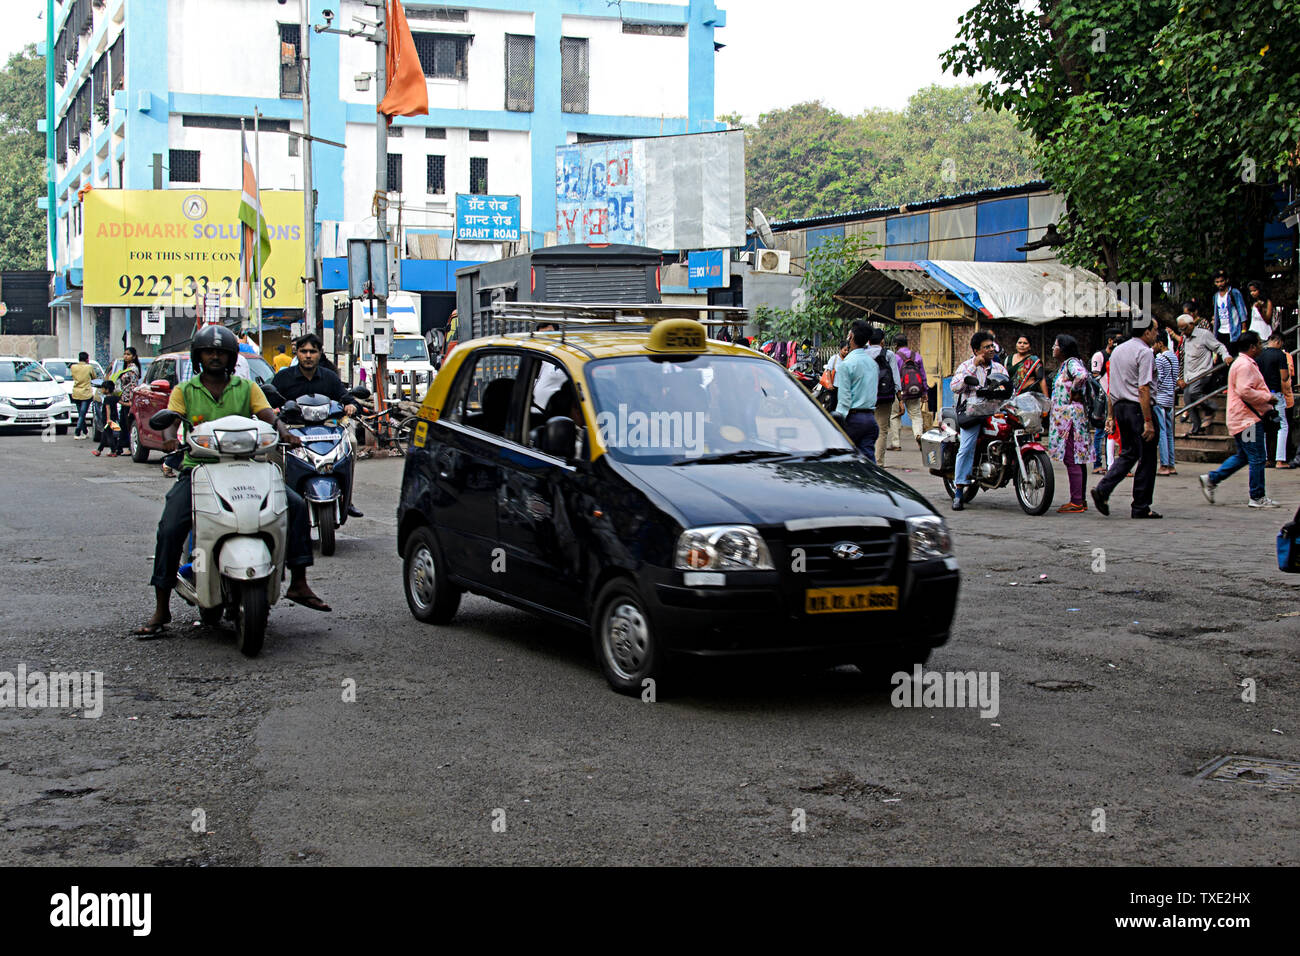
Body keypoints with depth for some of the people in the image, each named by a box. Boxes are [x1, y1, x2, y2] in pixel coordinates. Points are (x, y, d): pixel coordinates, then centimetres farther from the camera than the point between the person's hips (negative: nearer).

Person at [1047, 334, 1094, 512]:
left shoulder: (1072, 363, -11)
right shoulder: (1063, 365, 18)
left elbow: (1081, 375, -30)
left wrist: (1073, 394, -17)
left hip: (1070, 415, -11)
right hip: (1065, 416, 11)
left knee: (1072, 460, -10)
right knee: (1078, 459, 12)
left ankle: (1076, 502, -11)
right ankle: (1081, 501, 16)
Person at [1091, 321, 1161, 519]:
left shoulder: (1117, 350, 14)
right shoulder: (1144, 353, -12)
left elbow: (1112, 387, 16)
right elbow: (1143, 389, -19)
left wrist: (1112, 416, 20)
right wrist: (1148, 421, -20)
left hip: (1120, 406, 8)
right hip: (1138, 407, -8)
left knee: (1128, 454, 15)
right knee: (1146, 458, 1)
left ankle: (1102, 489, -3)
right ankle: (1141, 508, 4)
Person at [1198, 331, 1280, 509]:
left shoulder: (1245, 364, 20)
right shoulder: (1245, 365, -16)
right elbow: (1245, 392, -25)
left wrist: (1266, 398, 17)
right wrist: (1268, 397, -15)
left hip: (1242, 419, 11)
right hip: (1248, 420, -11)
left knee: (1242, 456, 15)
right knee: (1257, 459, -5)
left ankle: (1211, 479, 14)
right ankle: (1258, 497, 1)